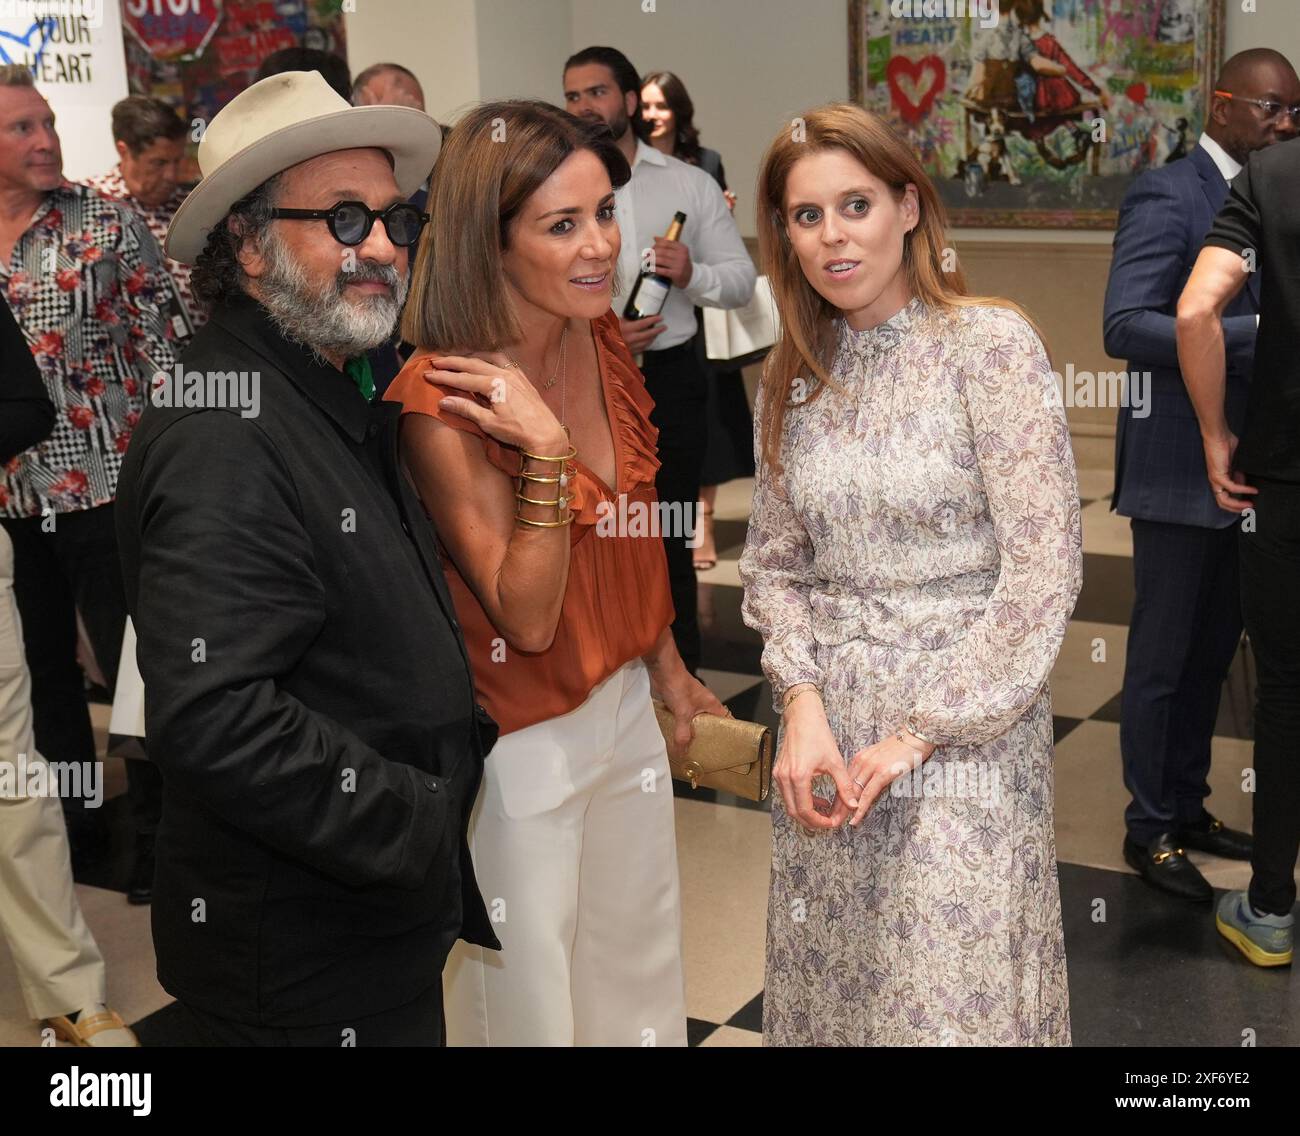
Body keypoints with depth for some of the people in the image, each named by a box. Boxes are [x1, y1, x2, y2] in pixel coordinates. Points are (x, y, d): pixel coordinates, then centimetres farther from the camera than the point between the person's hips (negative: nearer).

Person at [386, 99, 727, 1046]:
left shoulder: (600, 338, -5)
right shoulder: (443, 406, -26)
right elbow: (527, 619, -24)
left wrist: (664, 664, 18)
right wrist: (547, 451, -36)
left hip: (624, 701, 7)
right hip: (524, 743, -6)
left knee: (641, 963, 25)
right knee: (533, 994, 15)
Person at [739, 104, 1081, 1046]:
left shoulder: (991, 342, -10)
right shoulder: (797, 370, 6)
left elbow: (1044, 569, -13)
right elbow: (776, 564, 9)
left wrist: (919, 734, -13)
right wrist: (804, 704, -8)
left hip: (966, 728, -4)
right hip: (830, 728, 5)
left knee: (954, 996, 3)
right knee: (835, 981, 14)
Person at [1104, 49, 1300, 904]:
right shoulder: (1167, 196, -13)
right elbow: (1126, 327, -23)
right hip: (1181, 470, -8)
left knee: (1212, 655, 17)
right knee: (1162, 660, 5)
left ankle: (1189, 807, 31)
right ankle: (1151, 828, 19)